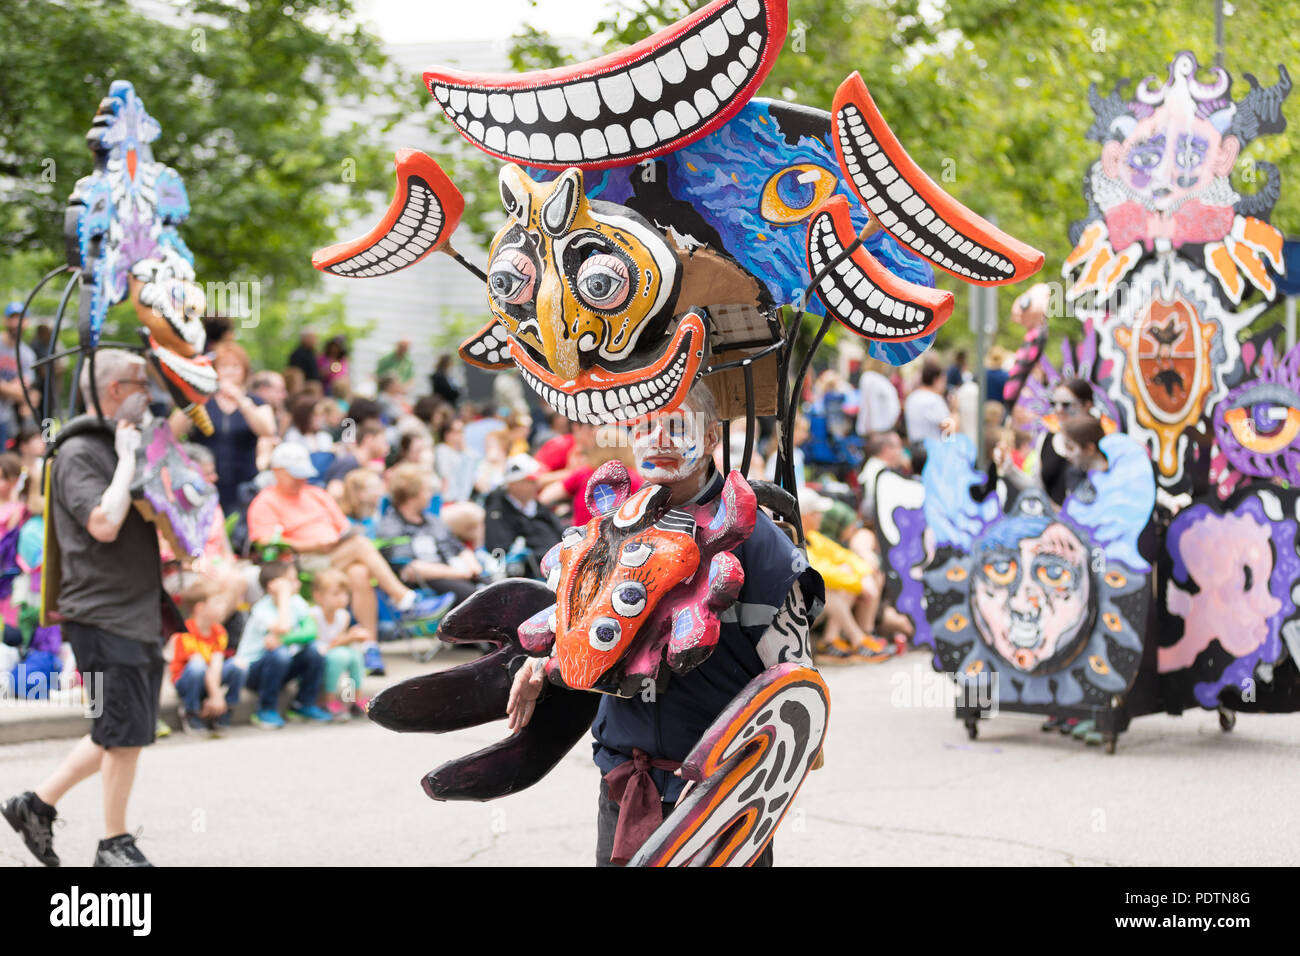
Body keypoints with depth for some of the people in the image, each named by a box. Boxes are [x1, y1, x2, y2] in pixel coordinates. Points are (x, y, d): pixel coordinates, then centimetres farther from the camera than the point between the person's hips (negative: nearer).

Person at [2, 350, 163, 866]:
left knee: (118, 735, 13)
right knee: (124, 735, -3)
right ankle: (114, 844, 9)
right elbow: (104, 523, -25)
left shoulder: (126, 446, 17)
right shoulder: (77, 454, -11)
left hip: (141, 613, 9)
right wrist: (127, 460, -17)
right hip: (103, 615, -9)